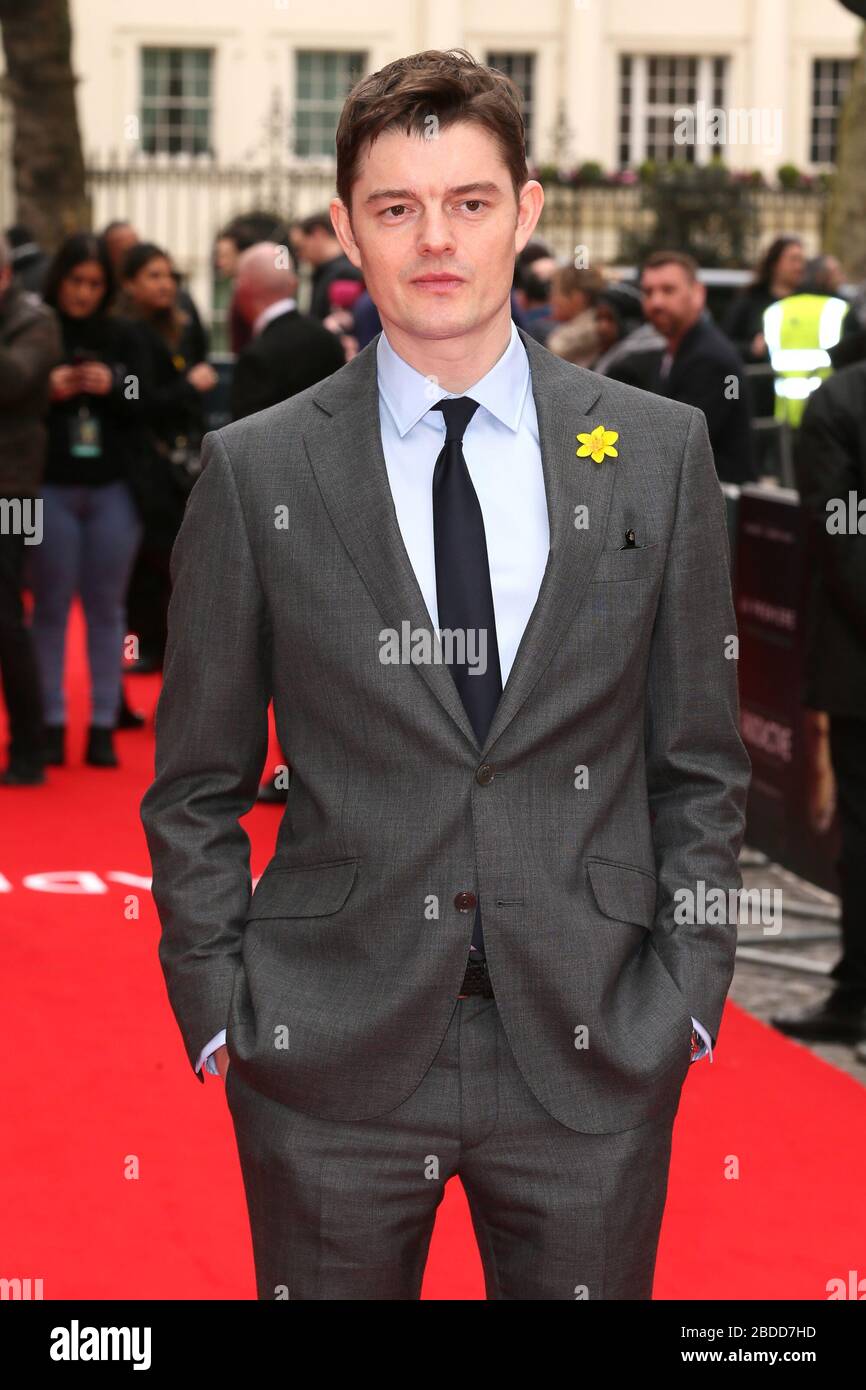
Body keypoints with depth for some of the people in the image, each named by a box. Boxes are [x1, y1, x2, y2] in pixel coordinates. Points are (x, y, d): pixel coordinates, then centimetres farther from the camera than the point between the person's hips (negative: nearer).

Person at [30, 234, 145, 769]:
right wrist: (48, 389, -17)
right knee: (51, 607, 3)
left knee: (106, 607, 4)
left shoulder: (123, 336, 5)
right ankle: (52, 722, 9)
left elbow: (143, 409, 3)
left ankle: (104, 725, 9)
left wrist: (110, 388, -15)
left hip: (112, 489, 1)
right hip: (50, 488, -1)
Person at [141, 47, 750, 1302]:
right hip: (329, 1057, -1)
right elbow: (196, 786, 5)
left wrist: (689, 993, 2)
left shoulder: (660, 450, 3)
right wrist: (216, 1011, -1)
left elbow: (699, 761, 7)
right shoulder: (255, 472, 0)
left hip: (593, 1052, 1)